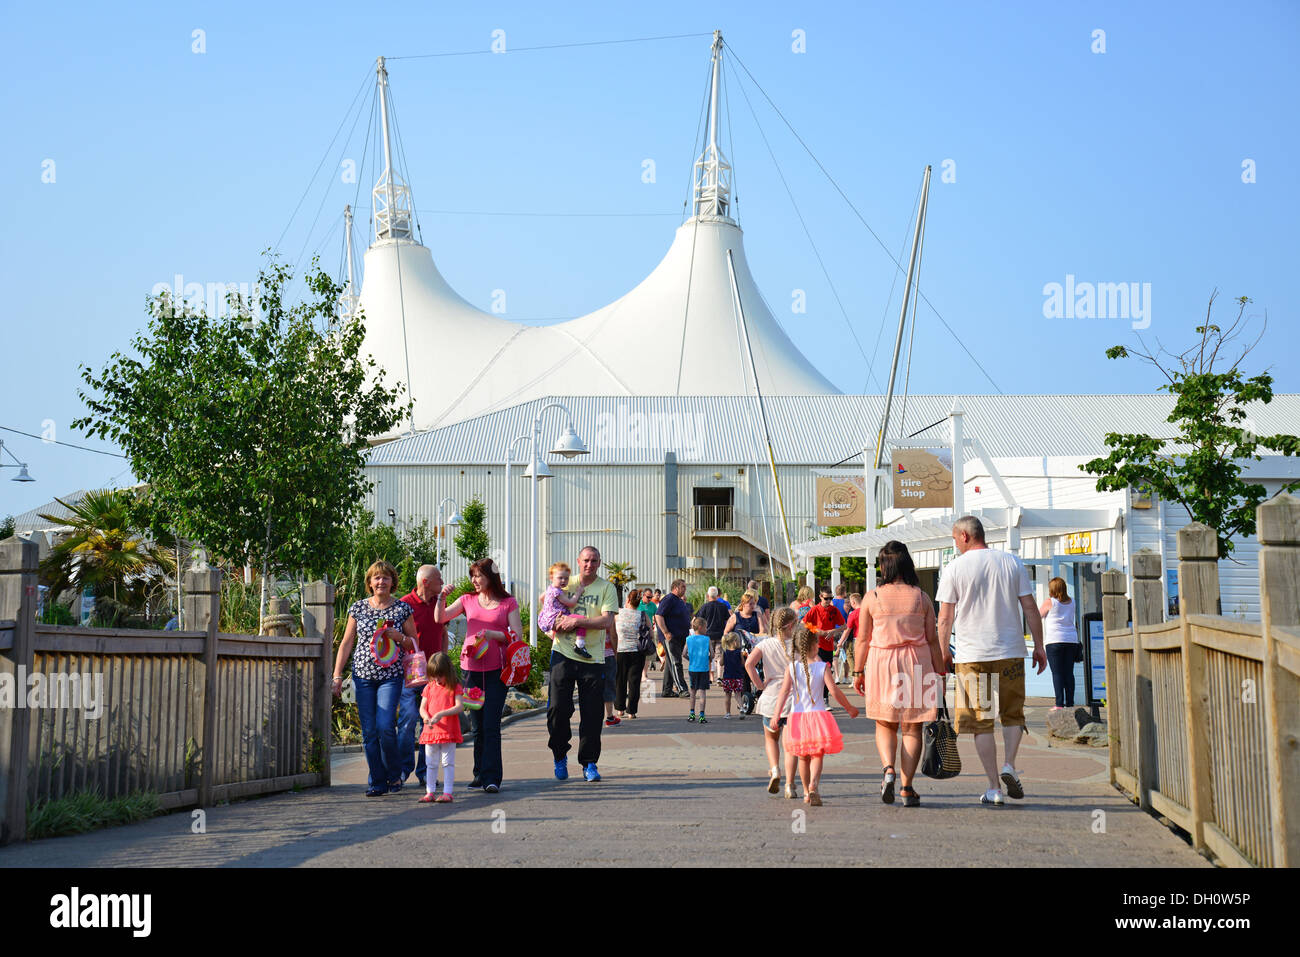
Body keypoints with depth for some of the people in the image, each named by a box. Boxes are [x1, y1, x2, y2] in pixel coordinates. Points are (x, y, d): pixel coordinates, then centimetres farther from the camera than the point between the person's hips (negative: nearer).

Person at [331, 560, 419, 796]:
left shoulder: (402, 608, 4)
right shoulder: (359, 607, 7)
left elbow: (414, 642, 11)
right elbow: (346, 642, 10)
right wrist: (337, 675, 5)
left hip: (390, 675, -2)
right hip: (363, 675, 2)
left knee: (385, 727, -12)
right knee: (369, 731, 0)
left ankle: (394, 775, 9)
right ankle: (377, 782, 10)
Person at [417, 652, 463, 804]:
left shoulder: (454, 687, -1)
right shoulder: (429, 687, 10)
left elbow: (459, 706, -12)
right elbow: (422, 708, 6)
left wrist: (441, 714, -23)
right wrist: (426, 717, -16)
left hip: (449, 731, -4)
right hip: (431, 731, 4)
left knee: (448, 762, -2)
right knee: (431, 763, 9)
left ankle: (447, 792, -1)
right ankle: (430, 792, 14)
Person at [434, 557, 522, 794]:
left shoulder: (508, 603, 3)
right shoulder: (467, 600, 11)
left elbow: (517, 635, -3)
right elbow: (440, 618, 3)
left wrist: (492, 634, -15)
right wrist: (442, 598, -13)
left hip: (496, 670, -3)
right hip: (471, 668, 3)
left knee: (491, 725, -10)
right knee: (477, 726, 8)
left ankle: (491, 778, -10)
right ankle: (480, 775, 16)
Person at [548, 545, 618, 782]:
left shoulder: (606, 588, 2)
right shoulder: (566, 585, 10)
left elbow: (607, 621, -10)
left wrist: (577, 621, -18)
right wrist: (557, 624, -8)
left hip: (593, 659, -1)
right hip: (564, 655, 1)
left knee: (592, 713, 0)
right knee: (558, 708, -1)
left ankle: (589, 763, 11)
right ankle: (560, 756, 19)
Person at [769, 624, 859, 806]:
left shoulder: (792, 667, -1)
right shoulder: (822, 667, -5)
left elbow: (784, 691, -8)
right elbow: (834, 691, -8)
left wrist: (776, 715, -10)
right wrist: (849, 708, 5)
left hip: (797, 715, 2)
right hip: (817, 715, -2)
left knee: (803, 757, 16)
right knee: (817, 756, -2)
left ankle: (807, 793, 24)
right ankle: (814, 785, -27)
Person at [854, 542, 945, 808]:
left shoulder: (871, 598, -3)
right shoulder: (922, 598, 0)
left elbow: (863, 640, 0)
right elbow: (933, 639, 1)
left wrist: (858, 672, 10)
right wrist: (939, 672, 9)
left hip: (881, 663, 0)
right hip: (917, 665, 0)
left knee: (885, 725, 14)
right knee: (912, 729, 7)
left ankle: (888, 769, -10)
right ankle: (907, 788, 5)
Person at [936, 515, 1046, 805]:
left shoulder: (955, 568, -2)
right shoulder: (1012, 562, 5)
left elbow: (945, 617, -3)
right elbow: (1030, 608, 5)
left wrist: (944, 652, 7)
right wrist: (1039, 647, 11)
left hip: (972, 655, -2)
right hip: (1011, 651, 2)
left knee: (981, 721, 5)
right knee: (1013, 713, 17)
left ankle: (994, 787, 2)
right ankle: (1009, 765, -5)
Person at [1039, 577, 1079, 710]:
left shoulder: (1050, 602, -4)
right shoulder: (1071, 603, 10)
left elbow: (1039, 615, 8)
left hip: (1054, 640, -4)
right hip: (1071, 640, 4)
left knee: (1057, 673, -5)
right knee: (1069, 673, 5)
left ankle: (1059, 704, -11)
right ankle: (1070, 703, 3)